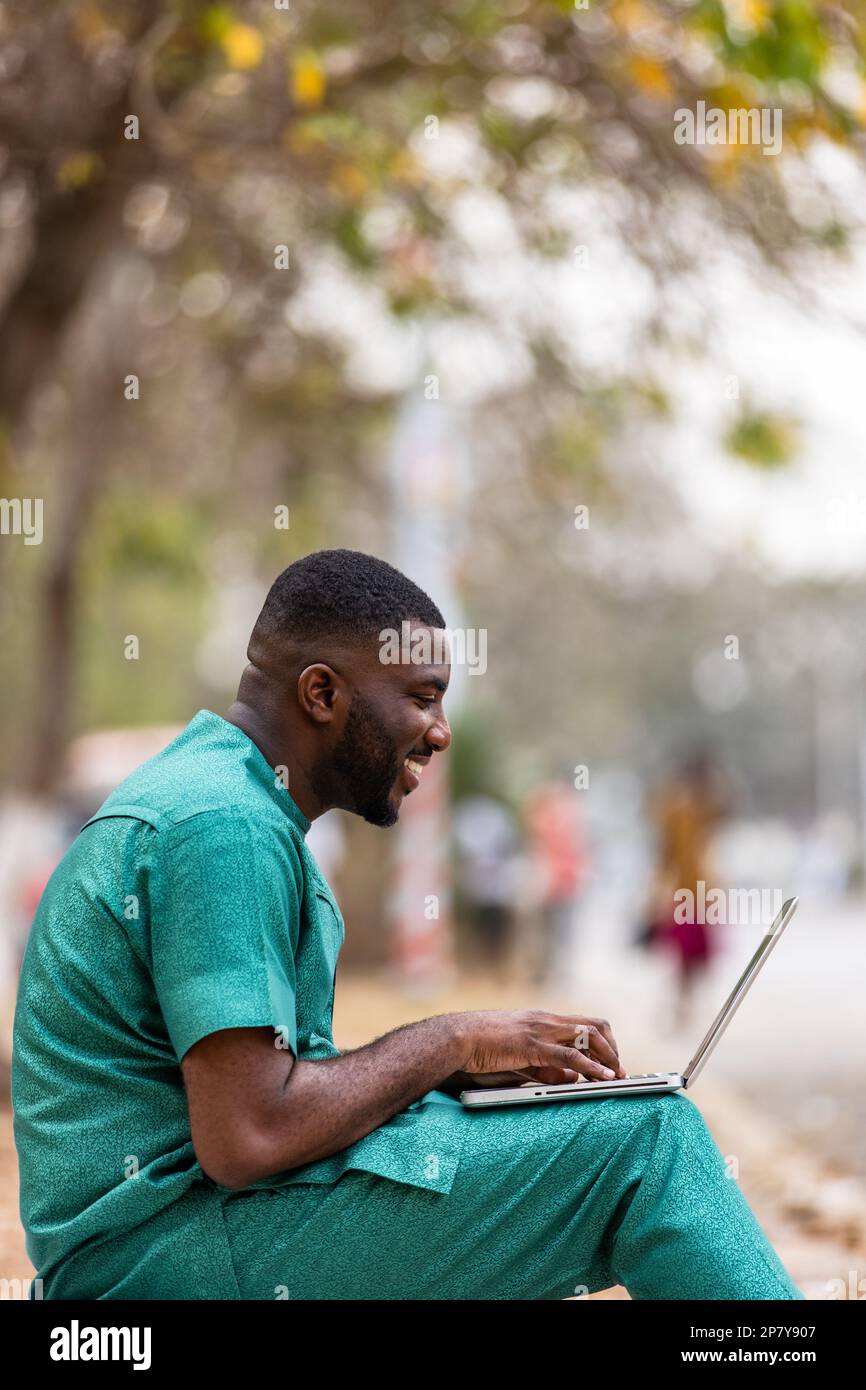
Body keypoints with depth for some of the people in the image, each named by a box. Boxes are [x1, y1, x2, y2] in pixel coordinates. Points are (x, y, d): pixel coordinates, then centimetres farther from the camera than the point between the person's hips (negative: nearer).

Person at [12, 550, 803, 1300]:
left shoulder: (204, 792, 16)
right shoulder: (225, 825, -17)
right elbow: (246, 1139, -24)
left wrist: (458, 1067, 3)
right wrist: (450, 1042, -10)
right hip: (180, 1252, -11)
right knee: (644, 1137, -14)